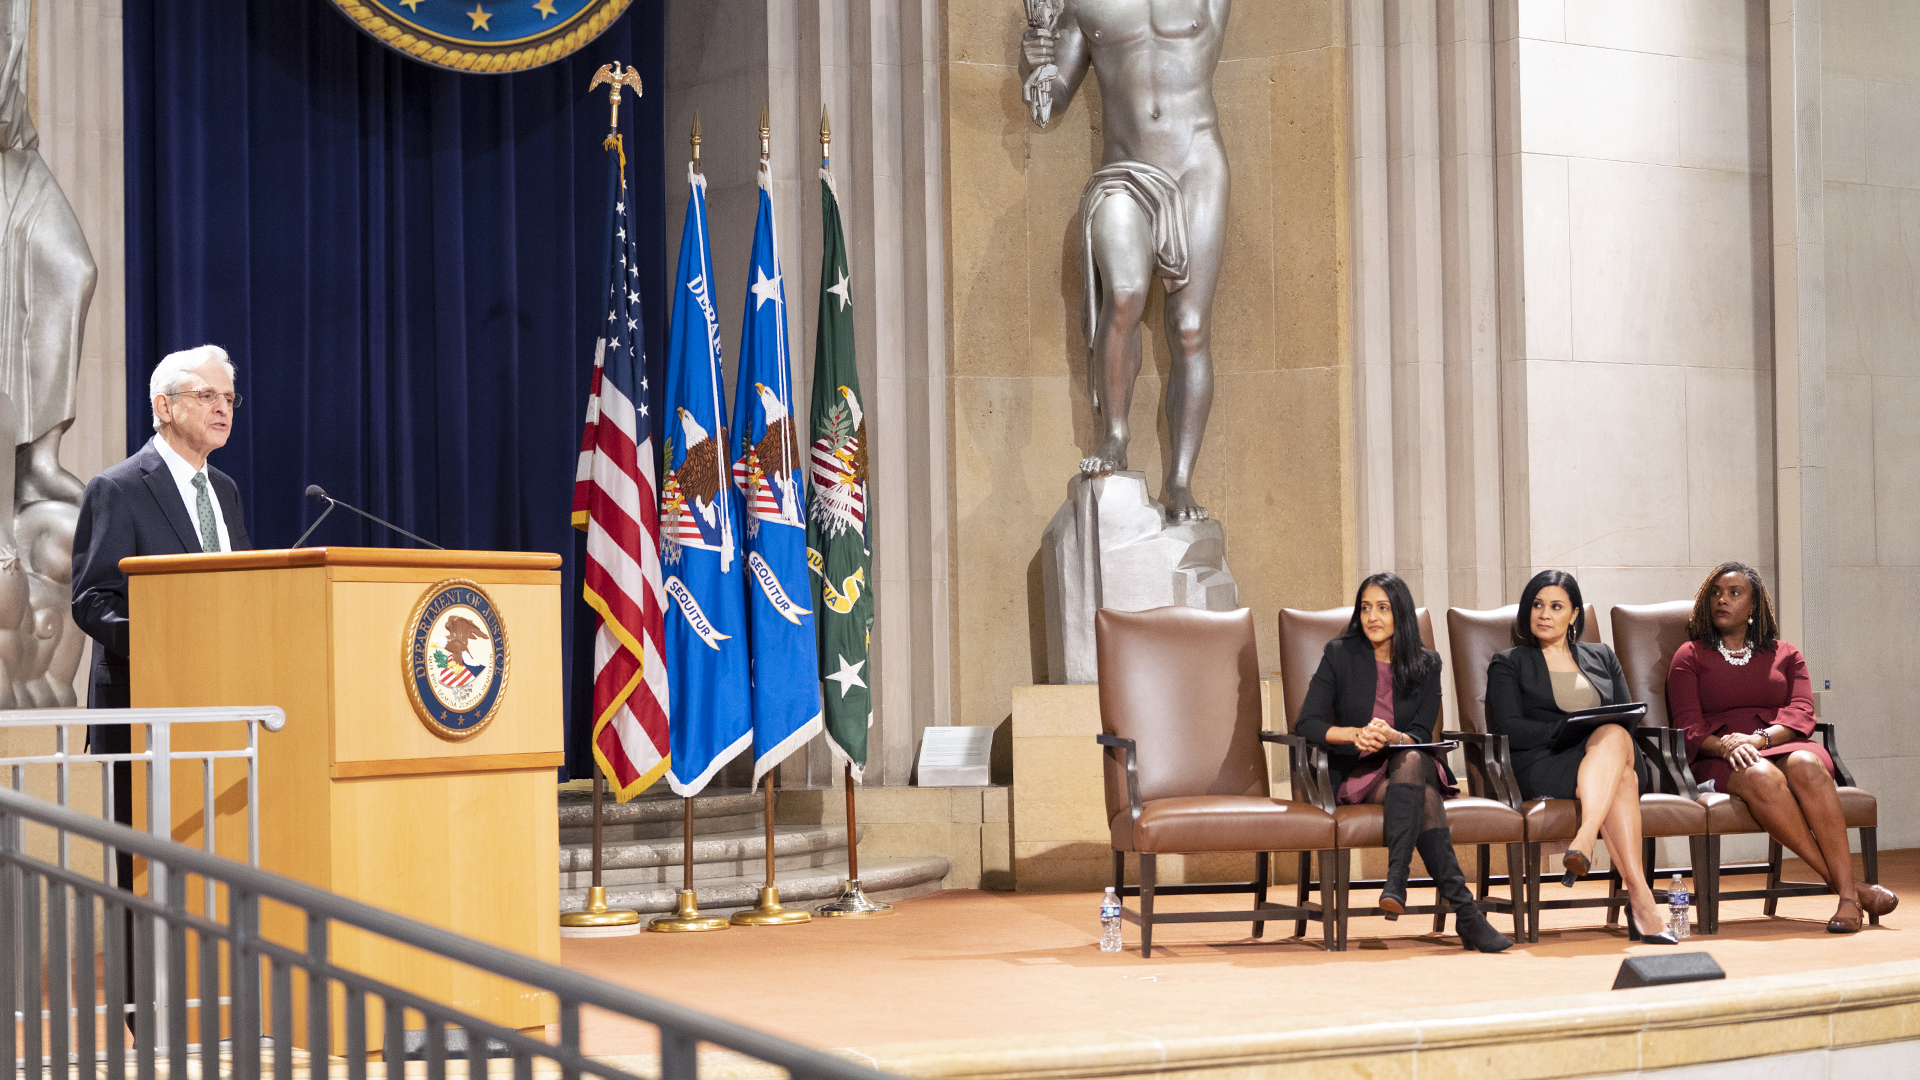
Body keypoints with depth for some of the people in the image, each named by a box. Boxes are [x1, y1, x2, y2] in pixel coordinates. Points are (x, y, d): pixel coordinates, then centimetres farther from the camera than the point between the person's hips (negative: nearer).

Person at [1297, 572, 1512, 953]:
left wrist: (1393, 737, -26)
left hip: (1412, 763, 1)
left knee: (1410, 762, -38)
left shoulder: (1425, 663, 8)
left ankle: (1397, 879, -46)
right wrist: (1356, 734, -24)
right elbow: (1308, 724, -5)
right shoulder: (1340, 655, 3)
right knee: (1424, 798, -34)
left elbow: (1422, 734, -2)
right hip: (1357, 775, -1)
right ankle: (1464, 911, -43)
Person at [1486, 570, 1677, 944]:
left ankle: (1584, 843, -57)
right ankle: (1640, 899, -53)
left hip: (1617, 756, 3)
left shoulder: (1602, 658, 29)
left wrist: (1604, 733, -8)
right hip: (1544, 768, -3)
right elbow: (1510, 730, 2)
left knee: (1614, 735, -39)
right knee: (1620, 778, -38)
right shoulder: (1509, 664, 19)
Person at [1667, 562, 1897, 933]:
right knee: (1762, 777, -40)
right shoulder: (1689, 657, 17)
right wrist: (1726, 746, -19)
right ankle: (1843, 883, -40)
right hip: (1721, 760, -2)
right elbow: (1689, 728, 3)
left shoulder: (1785, 655, 23)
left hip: (1784, 747, 2)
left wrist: (1759, 738, -15)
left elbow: (1801, 714, 6)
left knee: (1806, 765, -37)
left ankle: (1848, 894, -44)